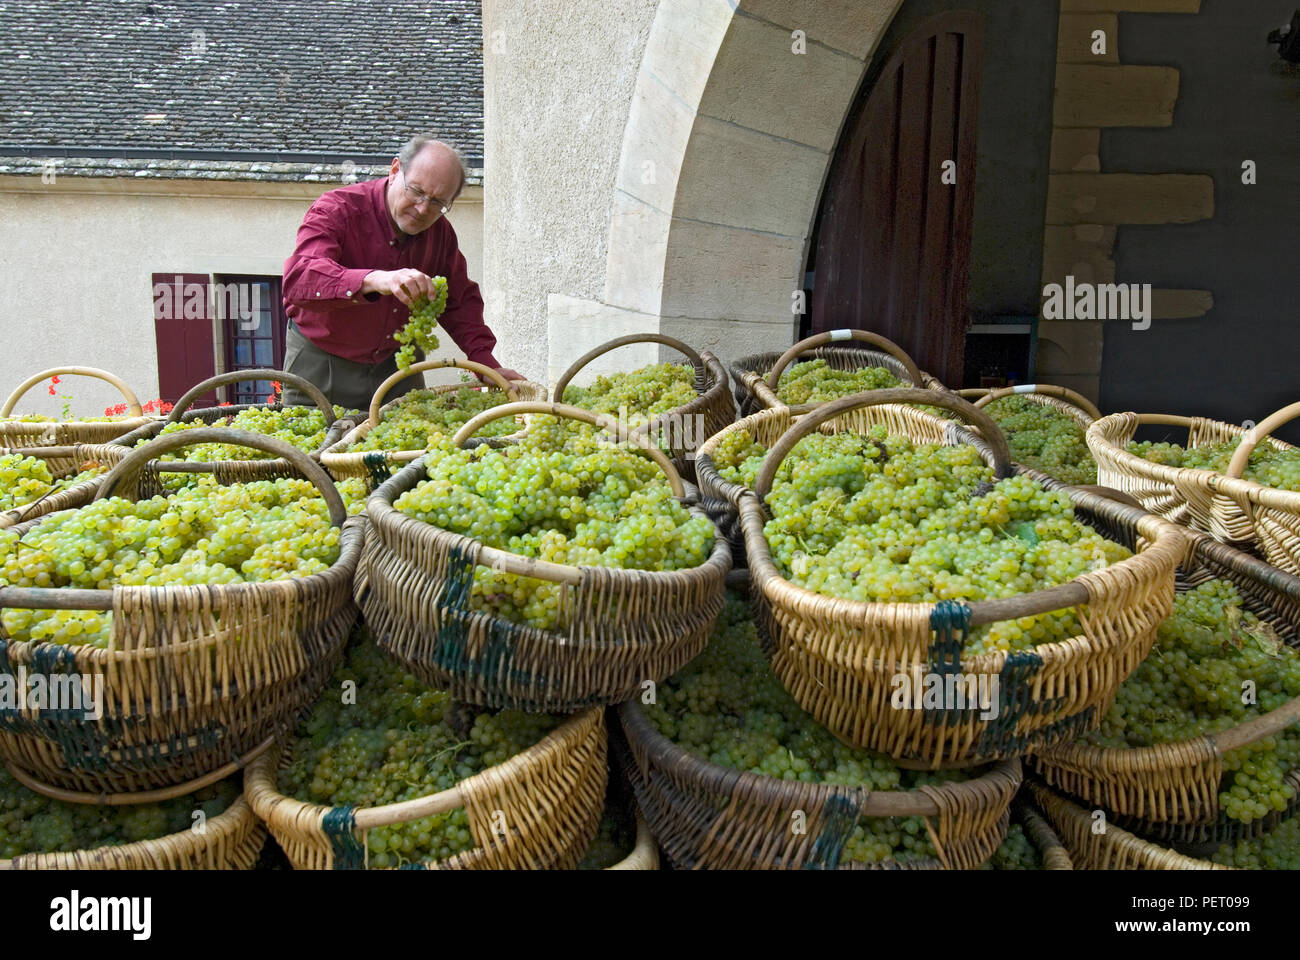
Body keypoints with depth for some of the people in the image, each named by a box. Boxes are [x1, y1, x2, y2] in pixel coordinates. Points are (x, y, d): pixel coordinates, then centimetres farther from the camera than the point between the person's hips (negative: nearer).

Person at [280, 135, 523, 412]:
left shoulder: (440, 231, -2)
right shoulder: (336, 210, -19)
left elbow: (460, 300, 10)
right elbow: (299, 279, -37)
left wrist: (486, 362, -2)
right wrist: (374, 280, -53)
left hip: (396, 363, 4)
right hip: (322, 365, -4)